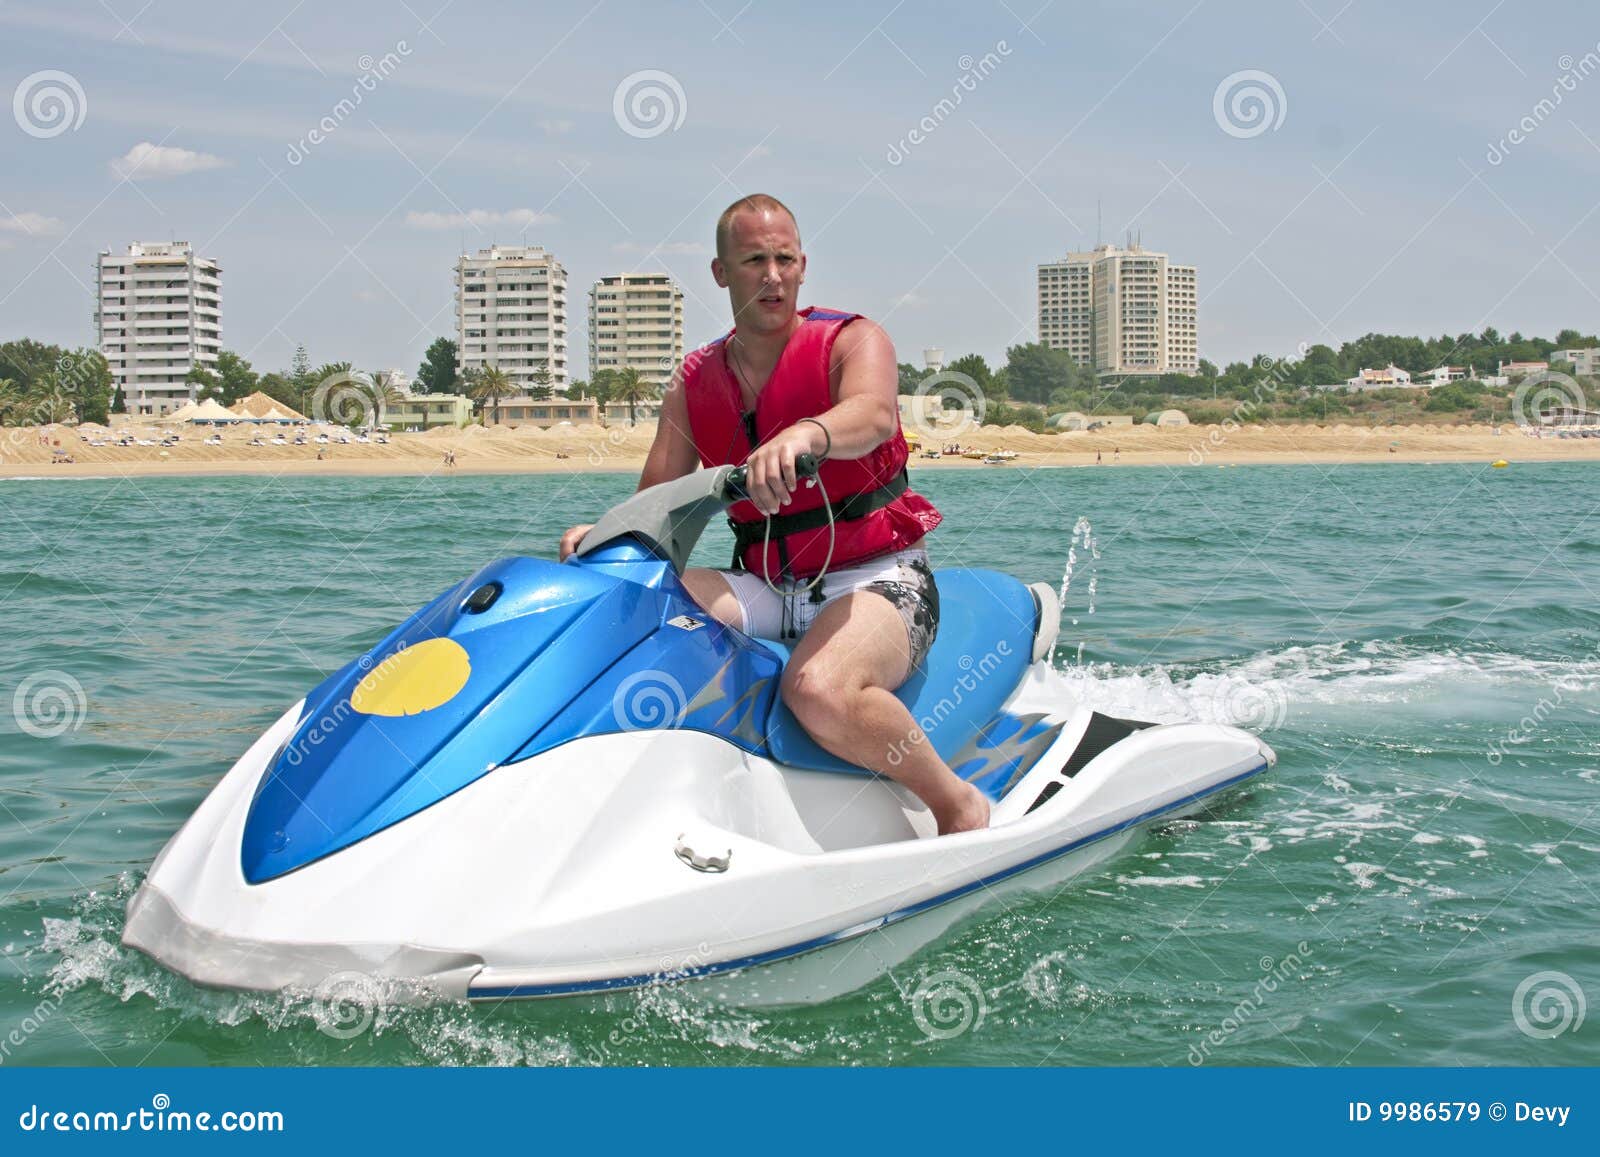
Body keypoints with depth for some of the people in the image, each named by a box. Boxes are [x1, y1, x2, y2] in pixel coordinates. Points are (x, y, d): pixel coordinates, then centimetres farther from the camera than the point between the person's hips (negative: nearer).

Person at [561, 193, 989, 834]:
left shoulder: (853, 341, -3)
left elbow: (874, 416, -28)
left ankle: (958, 802, -12)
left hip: (877, 579, -5)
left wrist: (802, 435, -50)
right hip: (765, 587, 5)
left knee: (818, 690, -37)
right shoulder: (695, 380, 11)